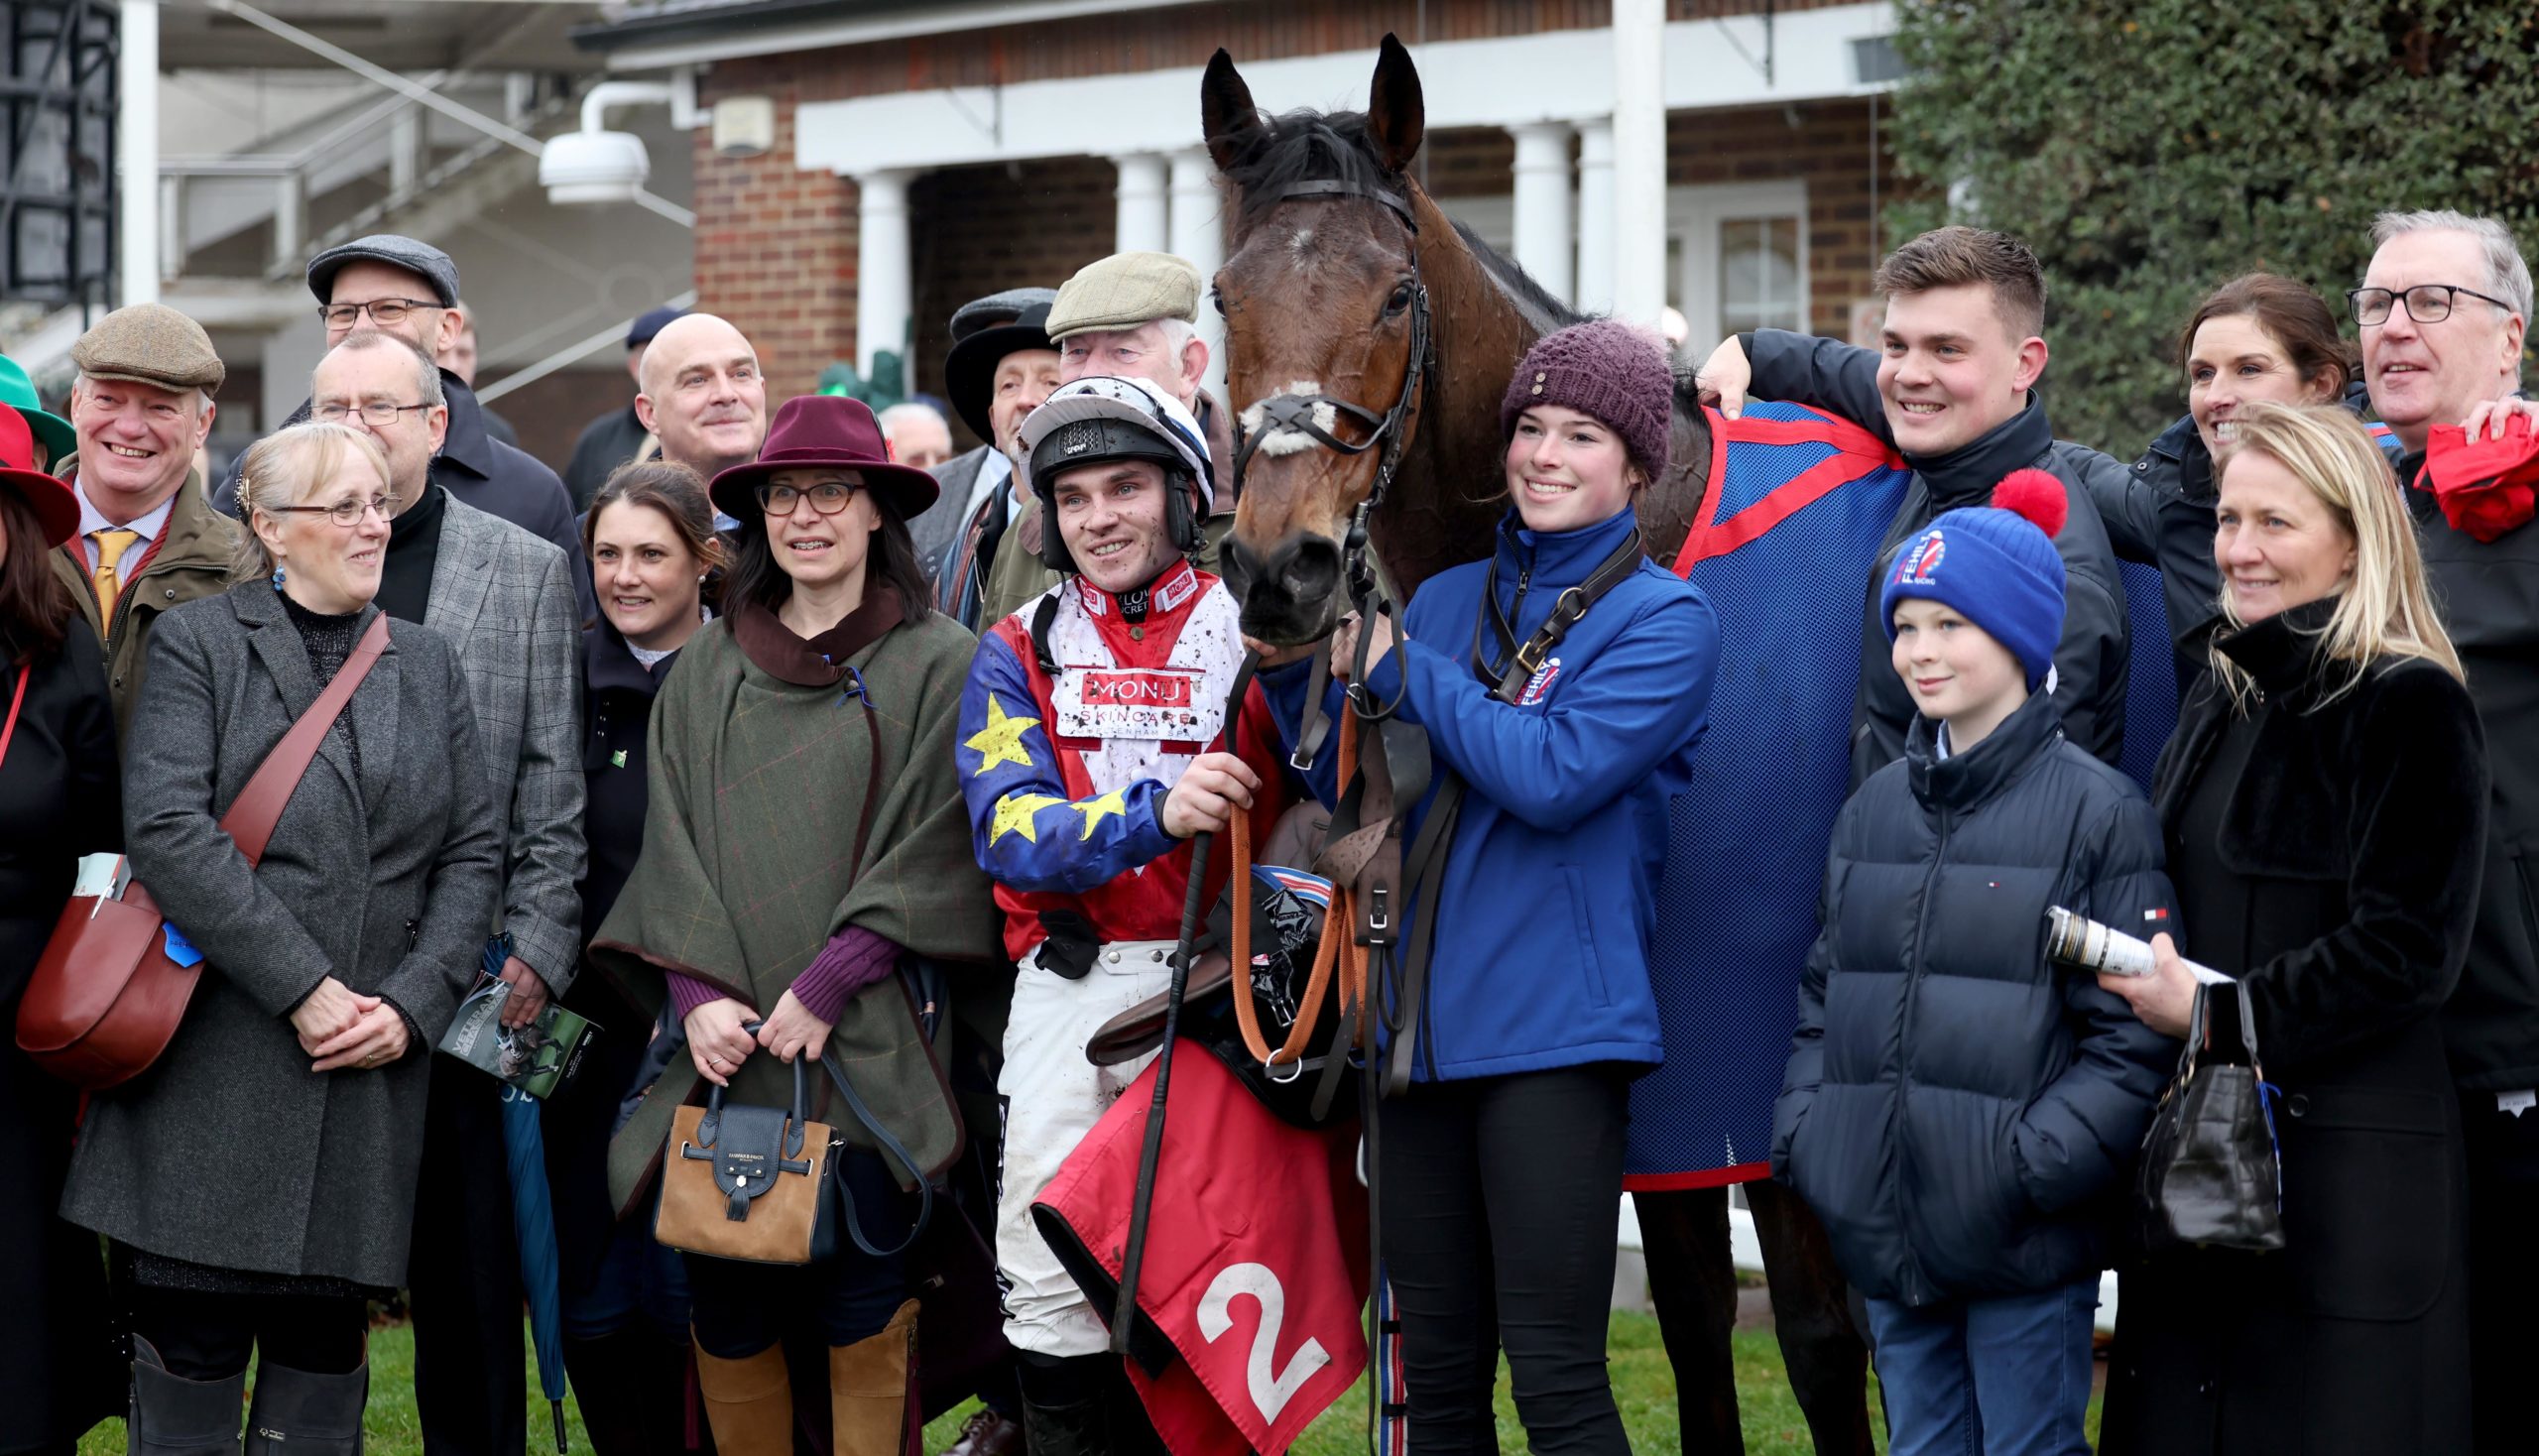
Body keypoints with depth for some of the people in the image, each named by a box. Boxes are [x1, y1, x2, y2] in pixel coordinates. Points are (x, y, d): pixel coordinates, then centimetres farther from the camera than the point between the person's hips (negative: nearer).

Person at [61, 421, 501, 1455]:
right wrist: (301, 987, -15)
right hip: (217, 1056, -3)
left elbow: (476, 848, 11)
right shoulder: (198, 643, 2)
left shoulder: (426, 663, 15)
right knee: (192, 1340, -3)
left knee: (324, 1341, 5)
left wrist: (414, 1001, -5)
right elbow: (166, 827, -11)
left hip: (369, 1063, 4)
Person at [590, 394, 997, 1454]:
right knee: (727, 1305, 0)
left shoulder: (936, 667, 3)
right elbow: (673, 844, 9)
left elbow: (931, 851, -3)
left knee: (860, 1306, -6)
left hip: (867, 1042, -3)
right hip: (726, 1046, 3)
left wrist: (826, 987, -12)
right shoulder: (707, 670, 14)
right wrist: (698, 991, -7)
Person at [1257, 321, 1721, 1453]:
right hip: (1423, 1021, 6)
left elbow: (1556, 774, -18)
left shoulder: (1664, 618, -3)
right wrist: (1294, 670, -2)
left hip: (1556, 1029, -6)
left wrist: (1397, 669, -11)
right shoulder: (1448, 601, 14)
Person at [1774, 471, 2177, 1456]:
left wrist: (2039, 1164, -17)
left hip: (2025, 1245, -6)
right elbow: (1824, 993, 18)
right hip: (1885, 1226, 6)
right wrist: (1802, 1132, 5)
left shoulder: (2097, 809, -6)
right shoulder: (1873, 809, 13)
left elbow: (2132, 1034, -10)